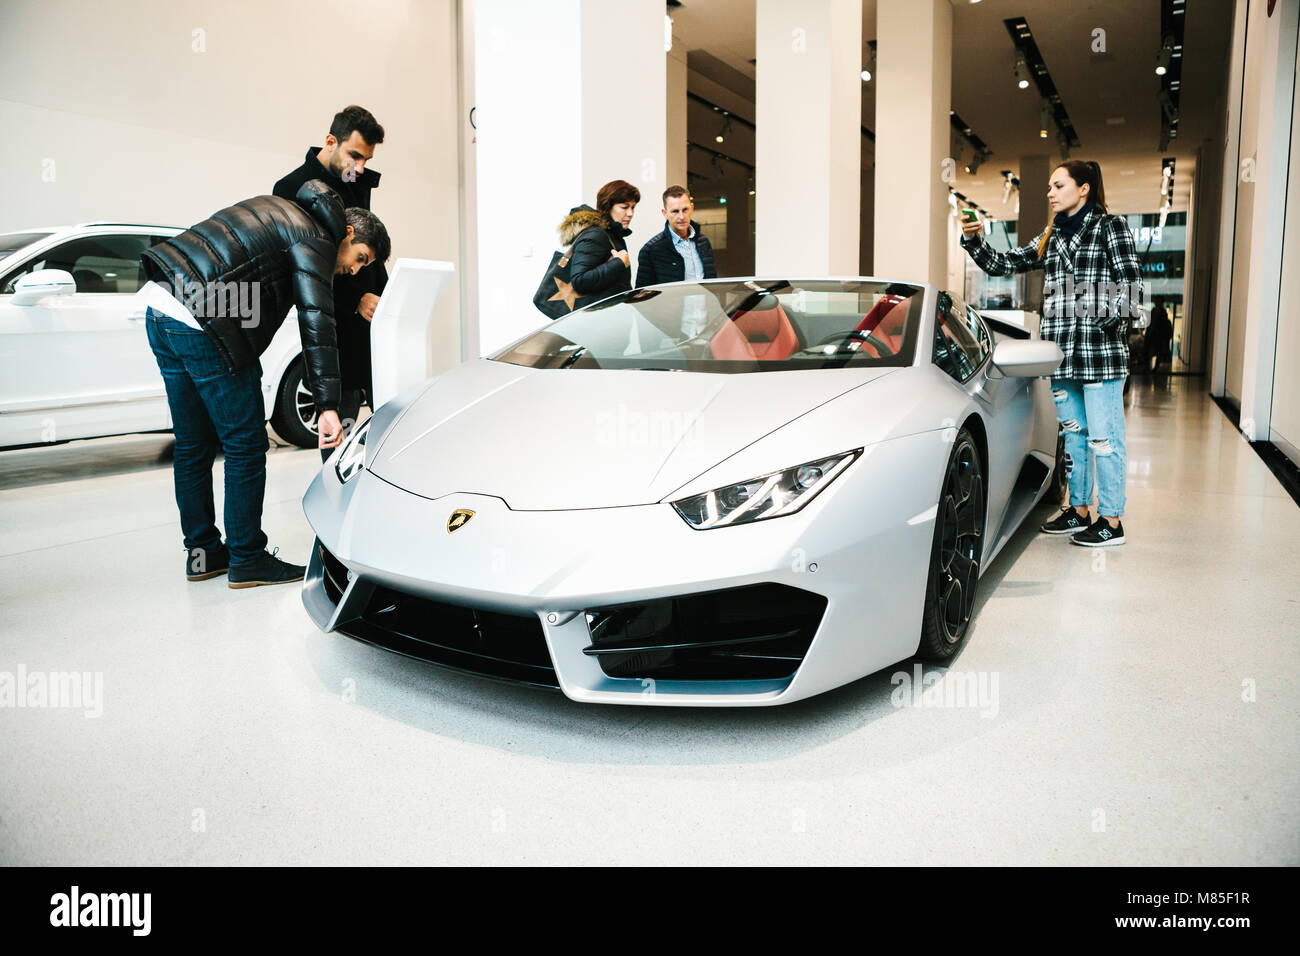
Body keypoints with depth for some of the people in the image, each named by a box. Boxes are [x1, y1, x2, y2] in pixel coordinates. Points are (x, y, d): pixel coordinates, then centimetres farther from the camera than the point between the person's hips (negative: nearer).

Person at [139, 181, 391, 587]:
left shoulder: (283, 211, 23)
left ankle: (202, 553, 24)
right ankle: (246, 560, 6)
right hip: (201, 323, -10)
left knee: (194, 444, 15)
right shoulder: (315, 240, -5)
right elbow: (315, 323, -15)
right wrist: (328, 406, -19)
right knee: (245, 445, -1)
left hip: (160, 306, 10)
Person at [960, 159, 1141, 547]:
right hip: (1062, 352, 7)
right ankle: (1078, 511, 25)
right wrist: (974, 241, 0)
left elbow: (1131, 282, -6)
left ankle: (1112, 521, 3)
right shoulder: (1051, 236, 17)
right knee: (1073, 432, 14)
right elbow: (1005, 264, 15)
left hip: (1100, 350, -7)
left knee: (1103, 436, -4)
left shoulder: (1110, 227, -1)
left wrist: (1107, 320, -17)